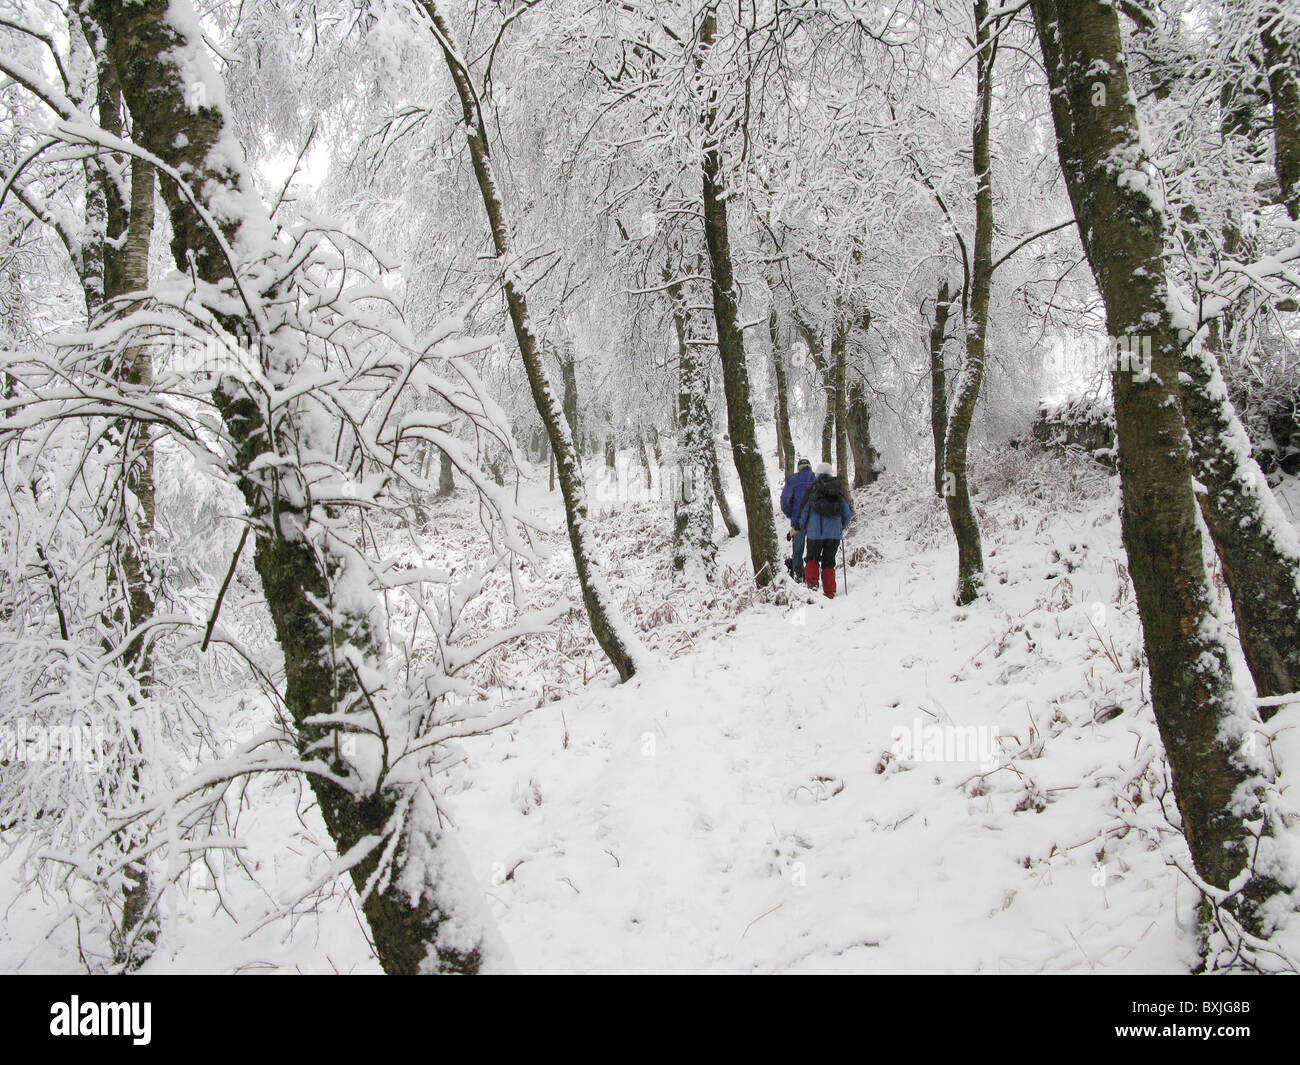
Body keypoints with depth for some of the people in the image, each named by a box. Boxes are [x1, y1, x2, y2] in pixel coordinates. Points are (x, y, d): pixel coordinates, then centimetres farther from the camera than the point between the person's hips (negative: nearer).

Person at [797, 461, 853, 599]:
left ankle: (811, 581, -4)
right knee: (829, 562, 11)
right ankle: (829, 592, 6)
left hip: (815, 532, -2)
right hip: (835, 533, 2)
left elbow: (803, 510, 1)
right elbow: (848, 513, 11)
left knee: (812, 559, 16)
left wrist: (799, 527, 16)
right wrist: (842, 527, 29)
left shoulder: (812, 488, 0)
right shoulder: (839, 489, 8)